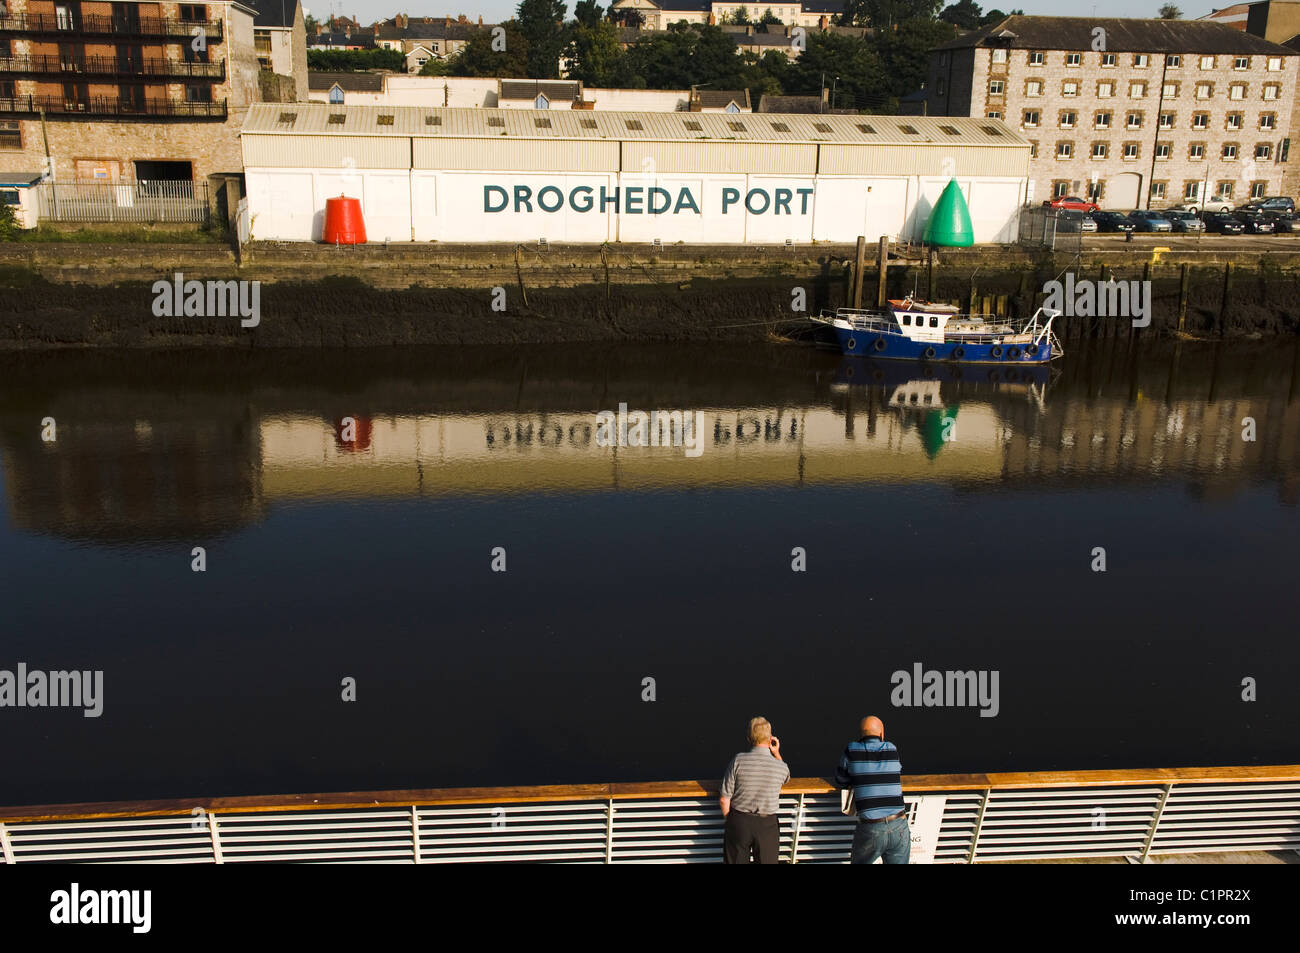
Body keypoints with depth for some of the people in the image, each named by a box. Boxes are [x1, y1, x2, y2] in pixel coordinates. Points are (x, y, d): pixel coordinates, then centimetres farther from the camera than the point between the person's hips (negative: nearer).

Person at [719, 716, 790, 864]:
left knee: (735, 861, 15)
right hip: (767, 824, 0)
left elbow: (724, 799, -10)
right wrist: (777, 753, 14)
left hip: (739, 821, 0)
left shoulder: (738, 761, -16)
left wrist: (729, 819, 7)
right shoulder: (781, 767, -12)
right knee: (767, 861, 17)